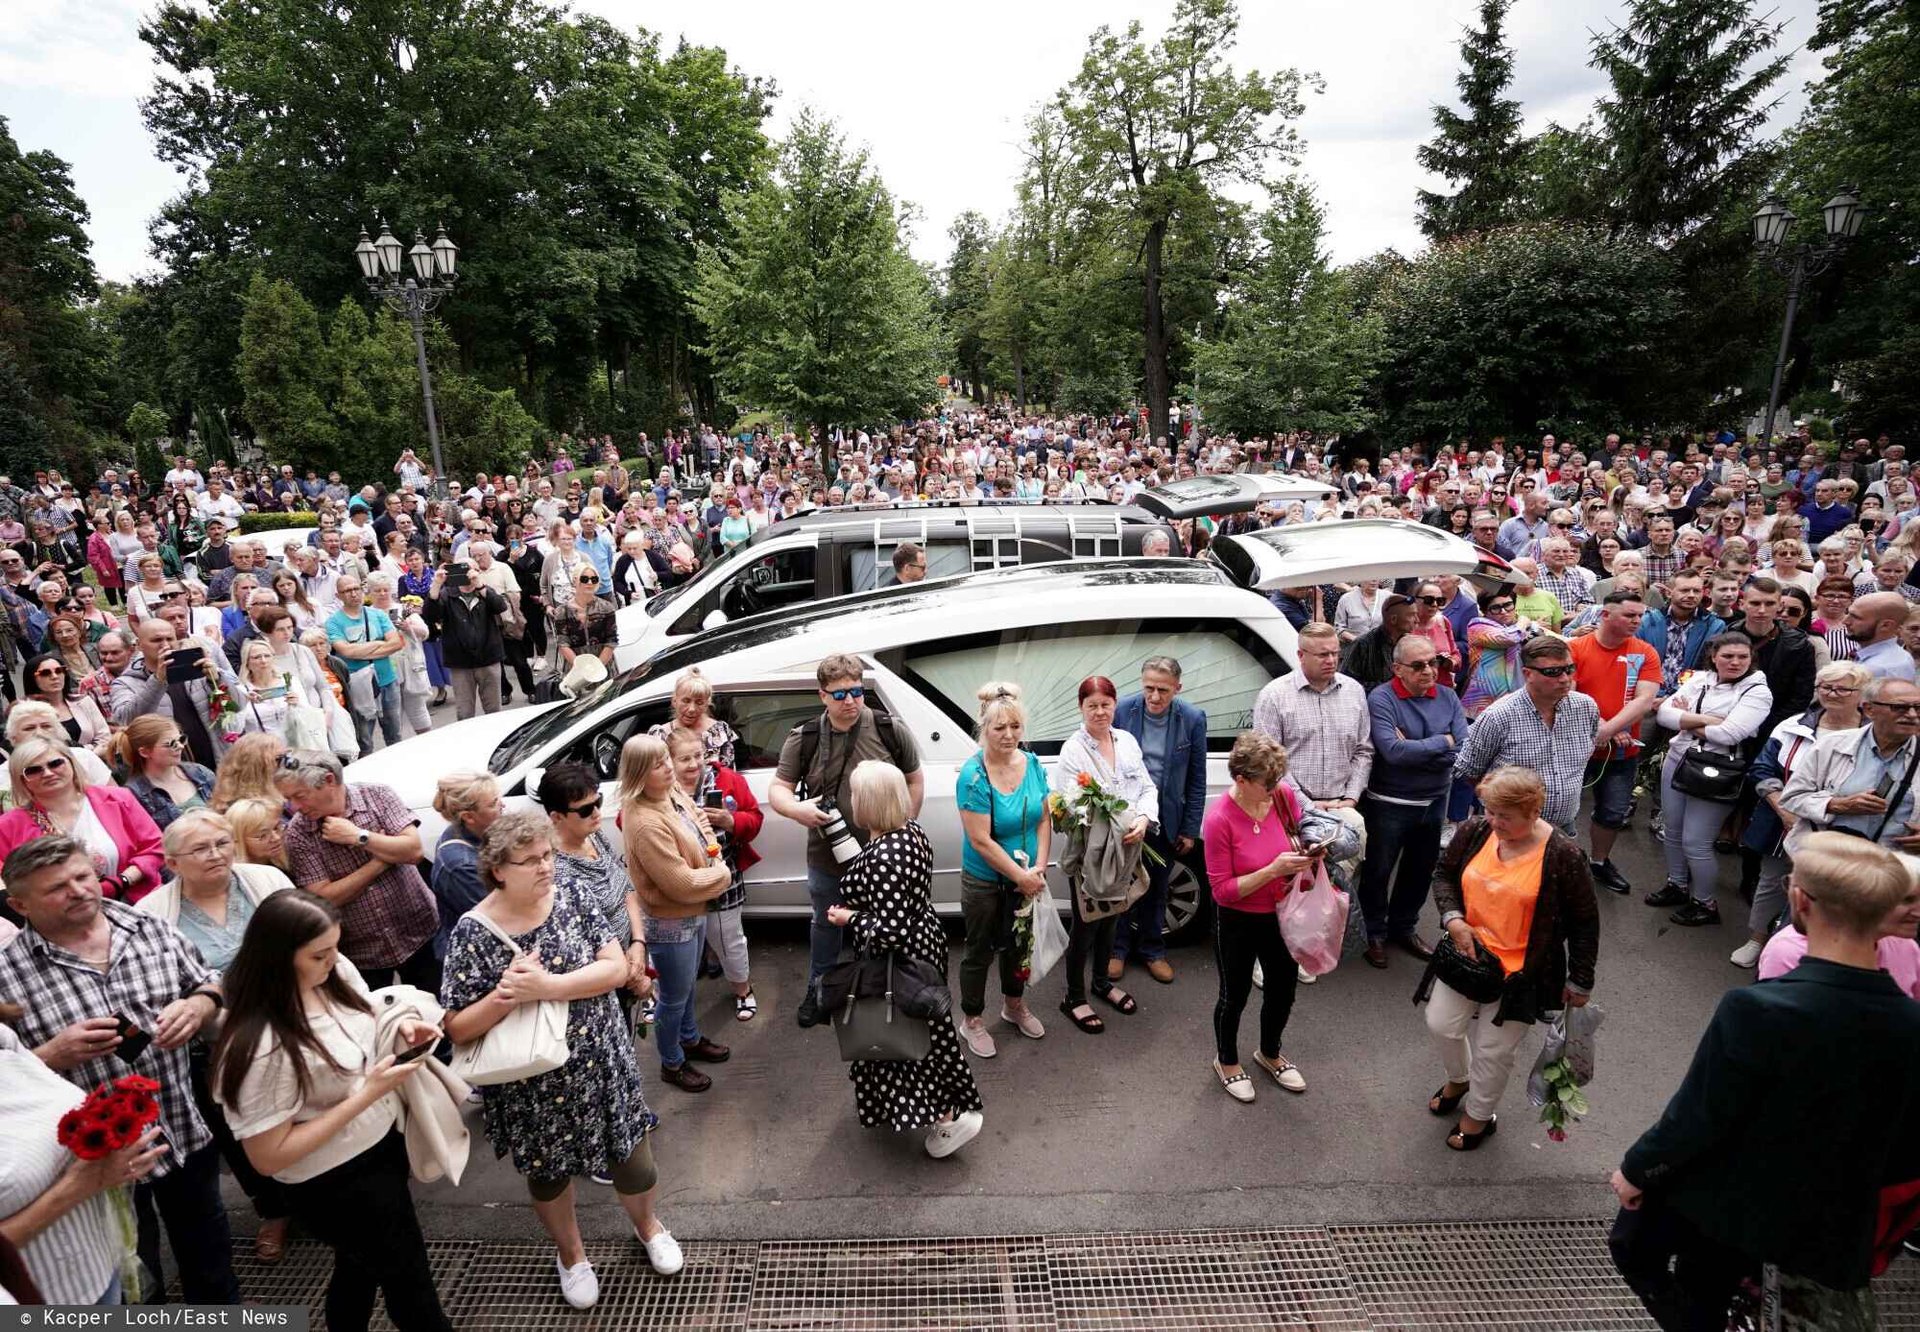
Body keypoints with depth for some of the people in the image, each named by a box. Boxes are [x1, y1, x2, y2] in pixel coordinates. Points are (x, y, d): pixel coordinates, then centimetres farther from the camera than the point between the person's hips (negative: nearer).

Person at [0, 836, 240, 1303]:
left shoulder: (152, 929, -5)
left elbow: (209, 984, 6)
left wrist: (197, 1006, -15)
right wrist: (54, 1055, -27)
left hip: (188, 1134, 3)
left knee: (210, 1256, 24)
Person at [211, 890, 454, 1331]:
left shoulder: (336, 972, -13)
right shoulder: (262, 1047, -33)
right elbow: (268, 1156, -25)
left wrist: (400, 1028, -13)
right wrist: (366, 1095, -29)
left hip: (380, 1141, 7)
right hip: (336, 1181, -6)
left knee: (360, 1265, 31)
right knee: (408, 1280, 16)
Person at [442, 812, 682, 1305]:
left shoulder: (572, 900, -11)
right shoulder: (473, 932, -16)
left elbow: (617, 969, -16)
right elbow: (458, 1028, -13)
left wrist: (547, 986, -28)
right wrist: (507, 995, -30)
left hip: (602, 1068, 1)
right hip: (531, 1089, -1)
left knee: (633, 1160, 15)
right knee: (548, 1173, 21)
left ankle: (646, 1225, 47)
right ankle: (569, 1252, 50)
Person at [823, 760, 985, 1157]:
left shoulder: (884, 856, -32)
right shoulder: (912, 830, -4)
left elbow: (889, 931, -31)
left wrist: (849, 918, -17)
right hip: (924, 942, 9)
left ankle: (950, 1118, 18)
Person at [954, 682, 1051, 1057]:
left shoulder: (1033, 765, -7)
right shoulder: (973, 775, -23)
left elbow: (1044, 820, -2)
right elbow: (981, 841, -24)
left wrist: (1039, 867, -14)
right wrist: (1021, 876, -20)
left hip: (1027, 879, 5)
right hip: (985, 882, -5)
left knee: (1018, 943, 23)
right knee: (980, 951, 12)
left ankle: (1014, 1004, 46)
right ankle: (971, 1020, 32)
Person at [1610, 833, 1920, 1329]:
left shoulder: (1755, 1008, -34)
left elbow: (1696, 1117, -23)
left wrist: (1636, 1169, -5)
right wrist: (1836, 1181, 17)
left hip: (1709, 1199, -4)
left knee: (1635, 1251, 25)